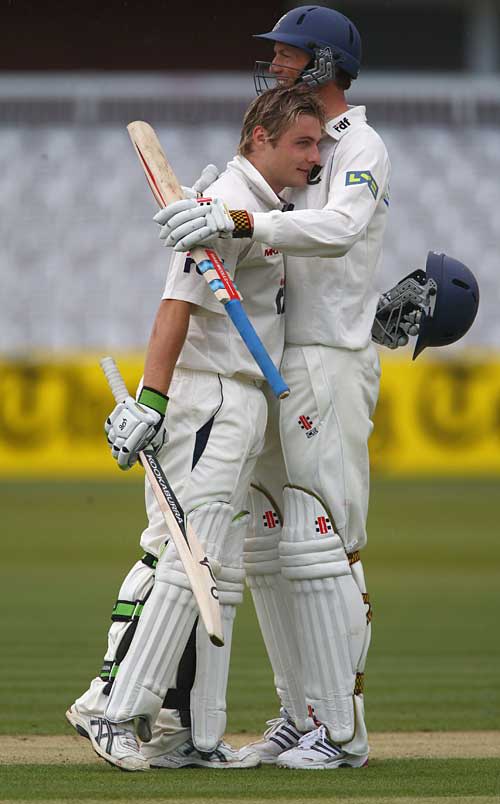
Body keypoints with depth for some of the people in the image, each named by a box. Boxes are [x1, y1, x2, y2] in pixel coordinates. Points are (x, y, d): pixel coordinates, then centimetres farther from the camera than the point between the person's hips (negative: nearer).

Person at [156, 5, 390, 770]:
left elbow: (337, 230, -30)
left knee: (317, 544, -12)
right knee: (266, 543, 9)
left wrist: (237, 220, -43)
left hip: (331, 363, -10)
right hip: (273, 367, 10)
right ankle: (303, 715, 16)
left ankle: (342, 729, -9)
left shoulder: (361, 148, -10)